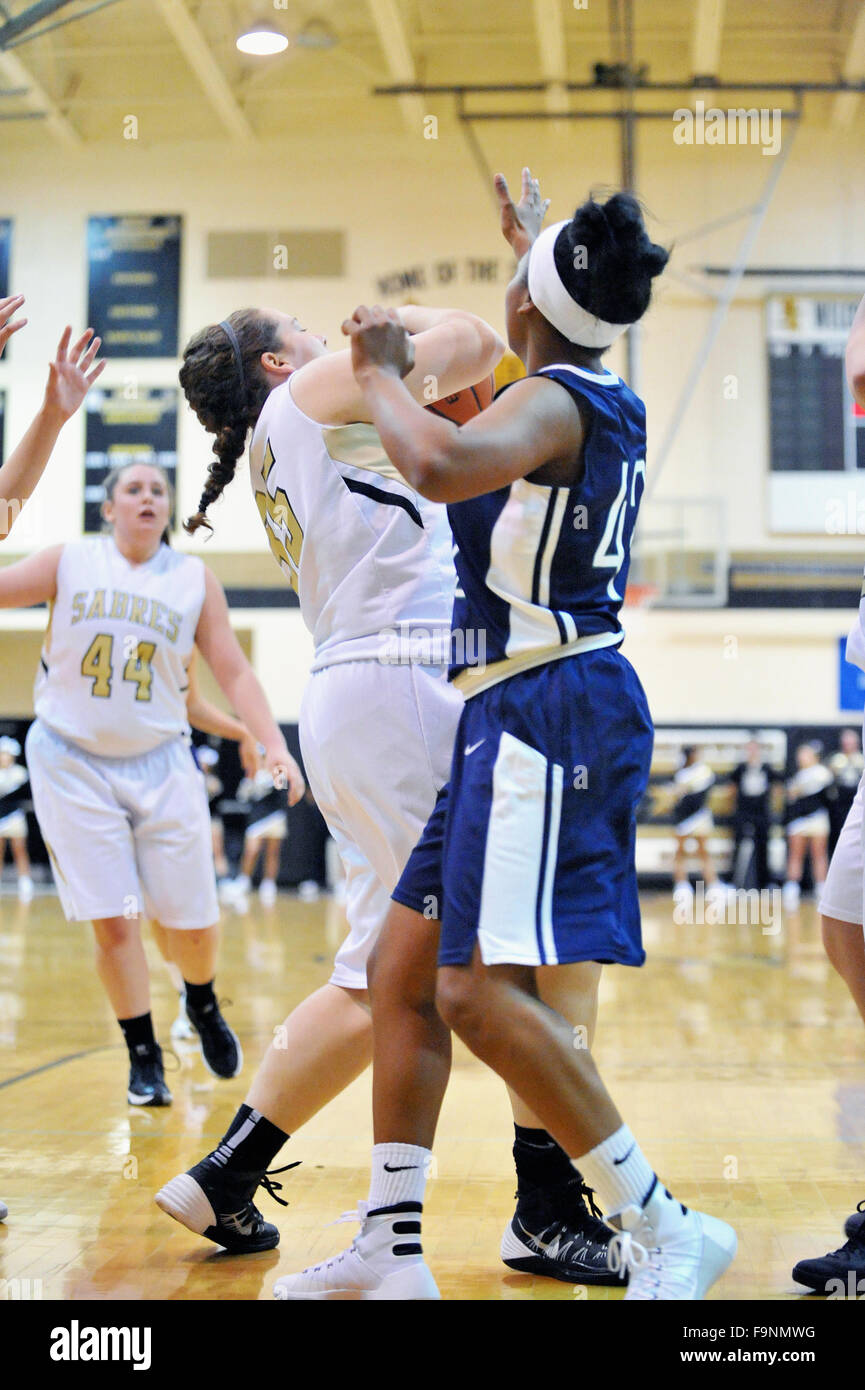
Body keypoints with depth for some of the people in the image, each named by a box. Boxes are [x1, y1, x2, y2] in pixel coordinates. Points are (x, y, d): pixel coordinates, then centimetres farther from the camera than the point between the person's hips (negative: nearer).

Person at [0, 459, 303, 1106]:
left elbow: (234, 671, 3)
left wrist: (275, 746, -7)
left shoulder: (194, 577, 3)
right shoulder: (70, 562, 1)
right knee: (113, 920, -5)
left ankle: (202, 1003, 37)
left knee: (192, 922, 4)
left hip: (160, 762, 1)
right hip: (73, 762, -1)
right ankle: (144, 1057, 12)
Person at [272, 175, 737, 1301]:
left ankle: (663, 1231, -6)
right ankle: (391, 1251, 14)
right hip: (525, 714, 10)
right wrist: (535, 237, 56)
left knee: (483, 993, -16)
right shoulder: (610, 401, 16)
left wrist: (380, 377, -15)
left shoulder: (549, 402, -12)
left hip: (547, 708, -10)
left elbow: (439, 467, -34)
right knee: (403, 974, 10)